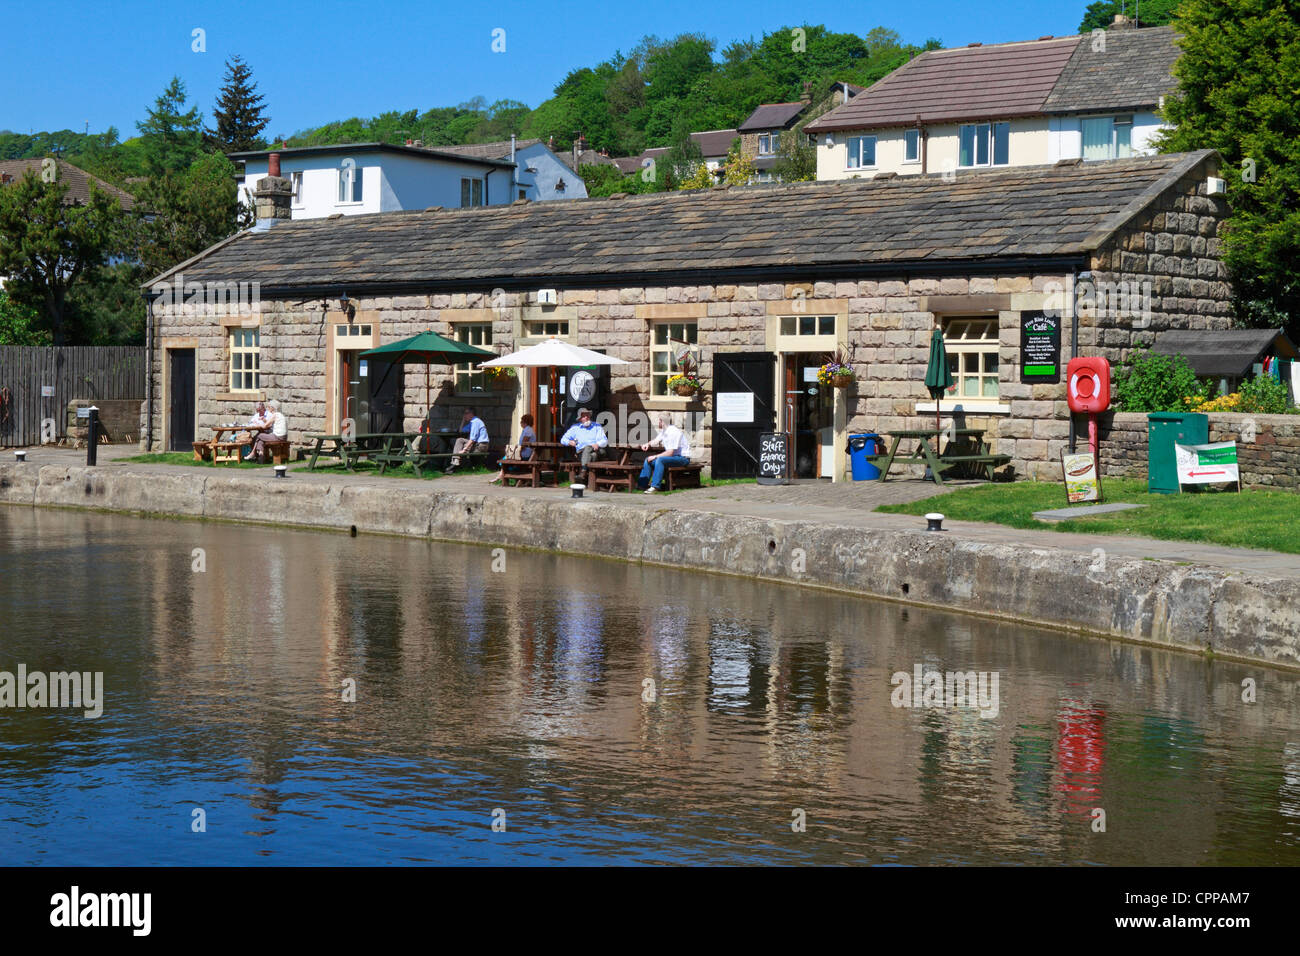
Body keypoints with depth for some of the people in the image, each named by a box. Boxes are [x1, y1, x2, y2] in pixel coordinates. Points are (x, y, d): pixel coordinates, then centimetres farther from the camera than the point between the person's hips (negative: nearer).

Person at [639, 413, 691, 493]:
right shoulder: (664, 431, 7)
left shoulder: (674, 432, -22)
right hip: (673, 456, 10)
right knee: (648, 460, 3)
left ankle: (655, 486, -34)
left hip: (683, 458, -10)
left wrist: (655, 456, -22)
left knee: (660, 460, -33)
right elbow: (656, 440, 26)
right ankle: (642, 484, 2)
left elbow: (670, 452, -25)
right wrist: (648, 444, 4)